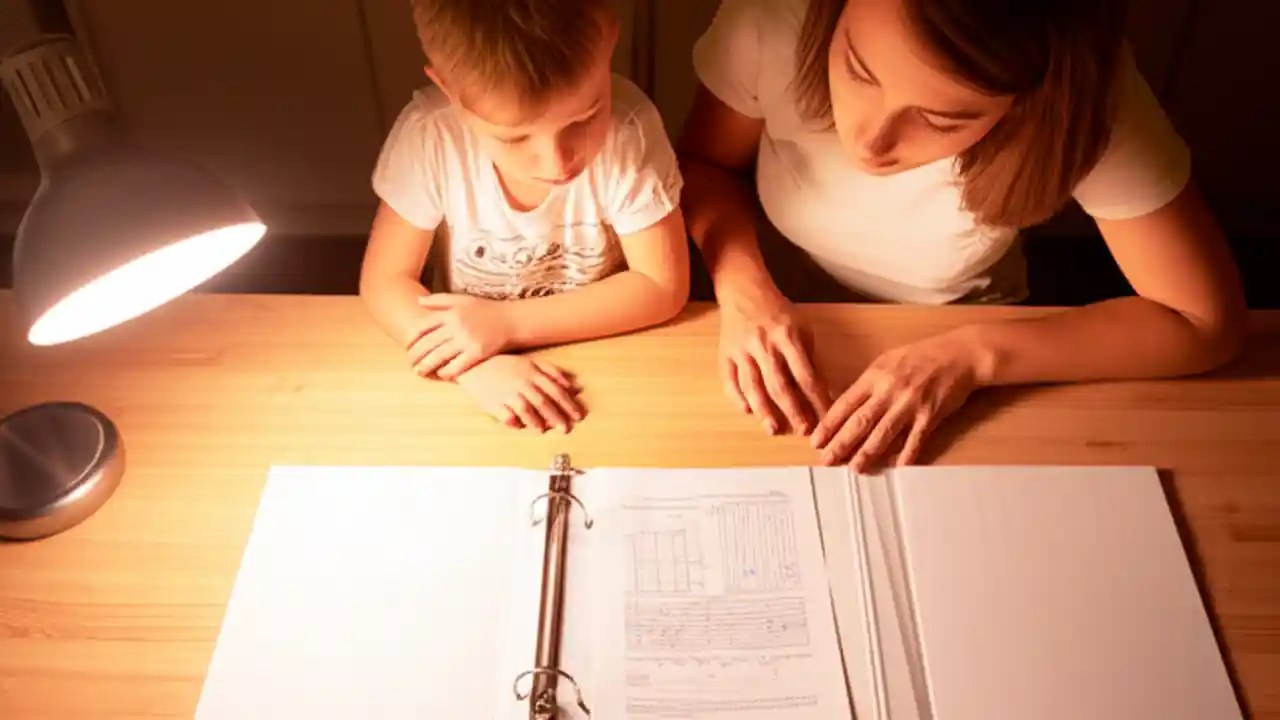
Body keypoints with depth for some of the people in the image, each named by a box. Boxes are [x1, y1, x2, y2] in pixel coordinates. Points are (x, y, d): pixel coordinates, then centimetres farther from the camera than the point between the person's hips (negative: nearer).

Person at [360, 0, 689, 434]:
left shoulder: (629, 127, -23)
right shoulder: (429, 135, -21)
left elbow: (662, 286, -17)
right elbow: (385, 281, -12)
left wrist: (508, 323, -22)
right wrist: (477, 365, -29)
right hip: (469, 355, 0)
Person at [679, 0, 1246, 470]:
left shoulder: (1083, 102, -27)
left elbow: (1205, 321, -17)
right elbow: (705, 163, -8)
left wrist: (978, 354, -27)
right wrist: (740, 284, -25)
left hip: (962, 349, 0)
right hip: (791, 333, 1)